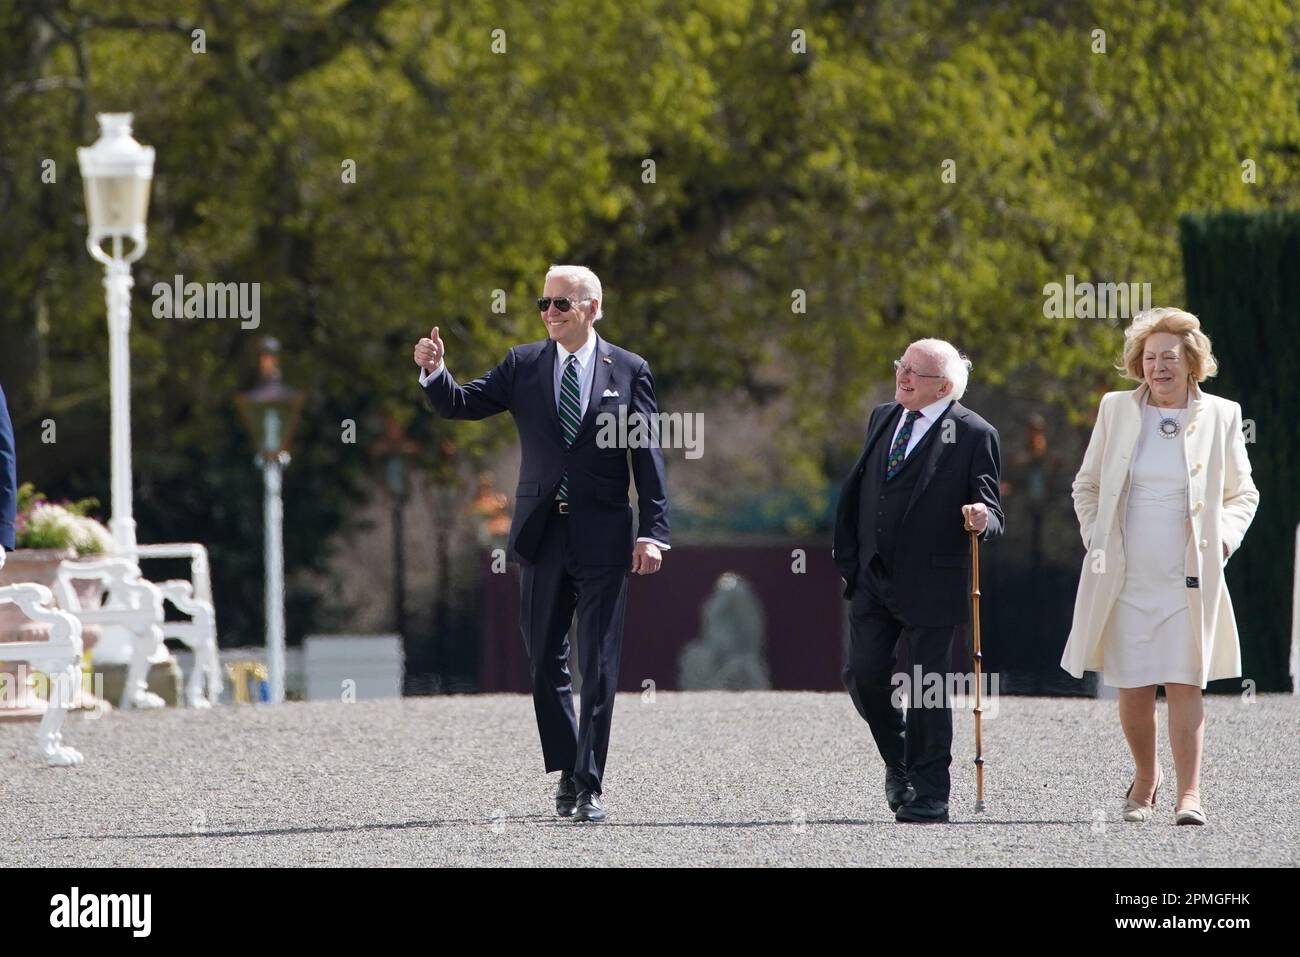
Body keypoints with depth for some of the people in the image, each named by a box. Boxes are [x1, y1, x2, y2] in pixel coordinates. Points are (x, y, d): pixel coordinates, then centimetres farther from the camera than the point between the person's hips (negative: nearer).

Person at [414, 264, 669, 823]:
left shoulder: (628, 372, 2)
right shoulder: (523, 366, 7)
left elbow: (649, 457, 0)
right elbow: (461, 405, 3)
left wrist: (653, 532, -8)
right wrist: (434, 372, -18)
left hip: (602, 539, -3)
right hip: (543, 537, 3)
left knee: (598, 667, -2)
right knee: (545, 662, 8)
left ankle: (588, 785, -1)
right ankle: (568, 772, 21)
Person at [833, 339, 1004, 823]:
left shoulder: (973, 434, -7)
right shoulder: (882, 419, 11)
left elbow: (991, 514, -6)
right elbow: (854, 492, 17)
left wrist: (983, 519, -29)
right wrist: (849, 558, 12)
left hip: (930, 584, -6)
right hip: (872, 579, 6)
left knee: (929, 690, -1)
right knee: (862, 675, 4)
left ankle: (929, 795, 6)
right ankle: (899, 761, 27)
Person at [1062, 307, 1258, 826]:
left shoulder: (1221, 416, 4)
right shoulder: (1116, 410, 6)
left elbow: (1243, 493, 14)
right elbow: (1087, 486, 16)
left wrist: (1225, 536, -3)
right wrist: (1096, 540, 3)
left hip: (1190, 578, -1)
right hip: (1126, 577, 1)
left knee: (1185, 684, -10)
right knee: (1133, 688, 4)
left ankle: (1189, 793, -11)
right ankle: (1145, 778, 26)